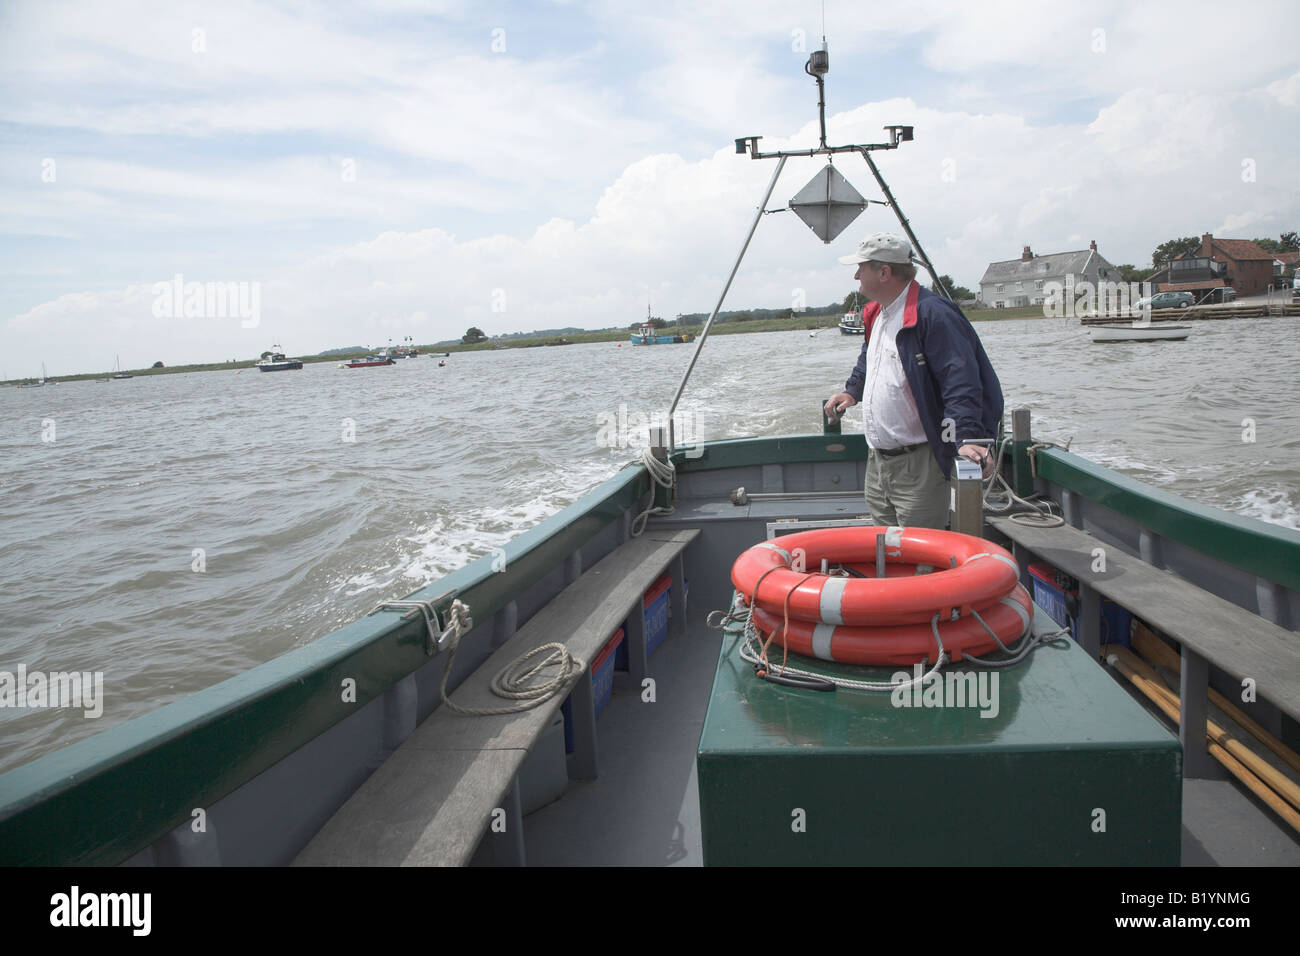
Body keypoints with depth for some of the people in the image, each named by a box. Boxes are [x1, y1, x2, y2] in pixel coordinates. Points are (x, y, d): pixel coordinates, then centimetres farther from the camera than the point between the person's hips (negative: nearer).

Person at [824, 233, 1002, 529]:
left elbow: (961, 382, -25)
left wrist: (967, 436, -35)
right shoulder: (877, 316, 13)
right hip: (876, 462, 9)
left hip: (919, 465, -9)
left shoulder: (932, 314, -17)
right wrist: (852, 391, 23)